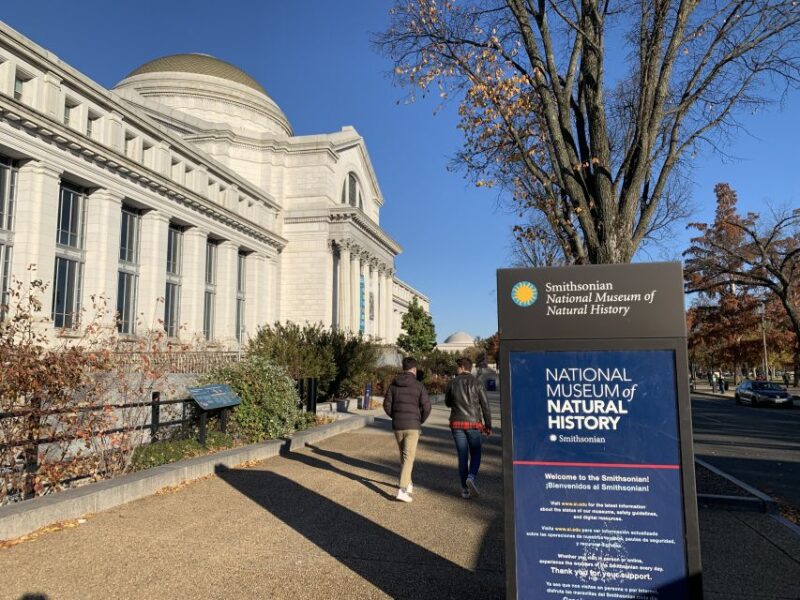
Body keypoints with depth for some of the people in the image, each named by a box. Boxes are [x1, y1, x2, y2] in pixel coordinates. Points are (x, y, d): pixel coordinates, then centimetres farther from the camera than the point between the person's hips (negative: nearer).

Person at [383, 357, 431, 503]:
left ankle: (407, 484, 33)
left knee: (404, 455, 22)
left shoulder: (394, 384, 3)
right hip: (412, 426, -4)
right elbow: (427, 407, -11)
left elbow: (387, 405, 2)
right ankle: (402, 490, -15)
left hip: (397, 426, 4)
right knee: (408, 458, -4)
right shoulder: (419, 386, -7)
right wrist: (420, 421, 8)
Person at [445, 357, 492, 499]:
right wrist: (488, 425, 1)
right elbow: (485, 405, -4)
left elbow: (447, 403, 14)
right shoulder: (476, 382, -3)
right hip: (473, 423, -2)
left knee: (462, 456, 8)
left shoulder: (452, 383, 2)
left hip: (457, 424, 2)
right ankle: (471, 478, -12)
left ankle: (465, 489, 9)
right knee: (475, 454, 12)